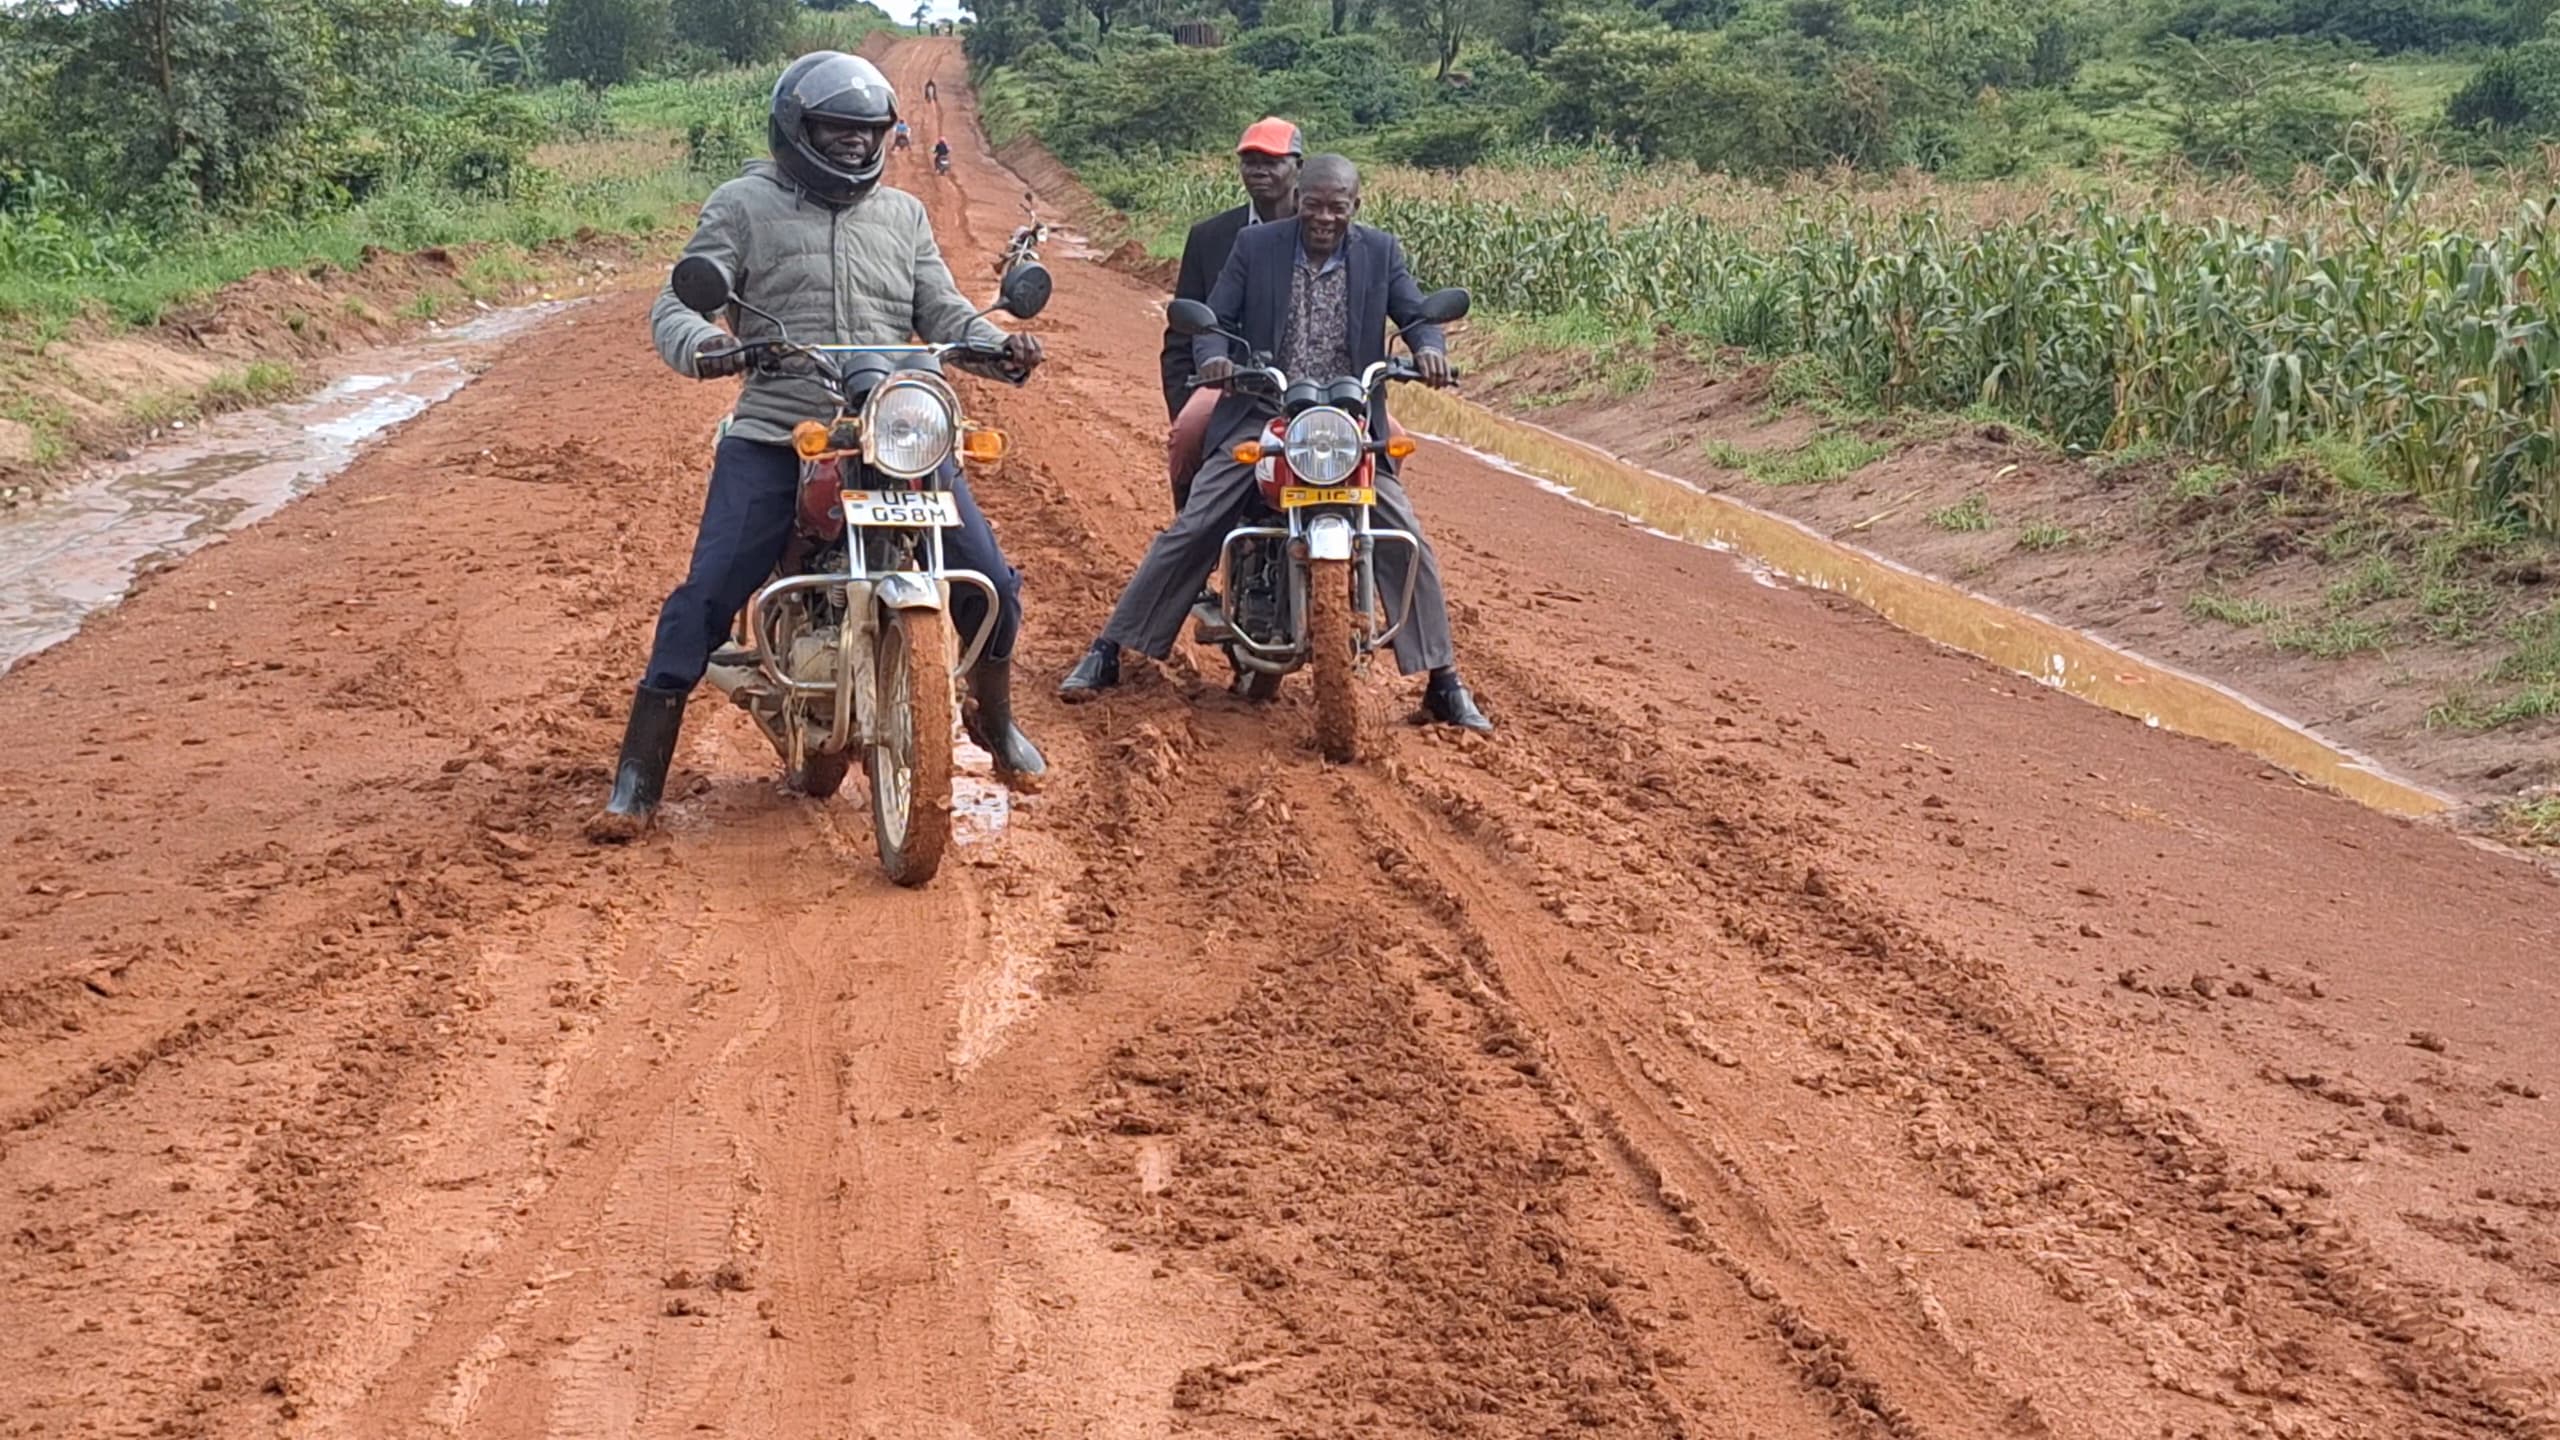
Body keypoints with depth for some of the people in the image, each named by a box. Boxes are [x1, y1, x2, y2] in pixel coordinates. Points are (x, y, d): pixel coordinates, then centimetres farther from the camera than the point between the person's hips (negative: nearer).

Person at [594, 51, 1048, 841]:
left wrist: (999, 343, -10)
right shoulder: (745, 204, 3)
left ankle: (997, 721, 29)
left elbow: (942, 313, 12)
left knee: (989, 583, -1)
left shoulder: (903, 214, 16)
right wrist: (700, 346, -27)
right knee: (703, 601, -12)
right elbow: (676, 303, -3)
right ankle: (636, 783, -3)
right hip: (775, 438, -3)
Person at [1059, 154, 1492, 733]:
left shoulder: (1380, 252, 3)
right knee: (1189, 532, -7)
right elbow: (1215, 318, 0)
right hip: (1259, 417, -1)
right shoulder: (1256, 245, 0)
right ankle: (1106, 654, 3)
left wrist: (1428, 347, -24)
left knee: (1407, 543, -9)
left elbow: (1415, 315, 1)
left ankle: (1444, 684, 3)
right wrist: (1213, 356, -23)